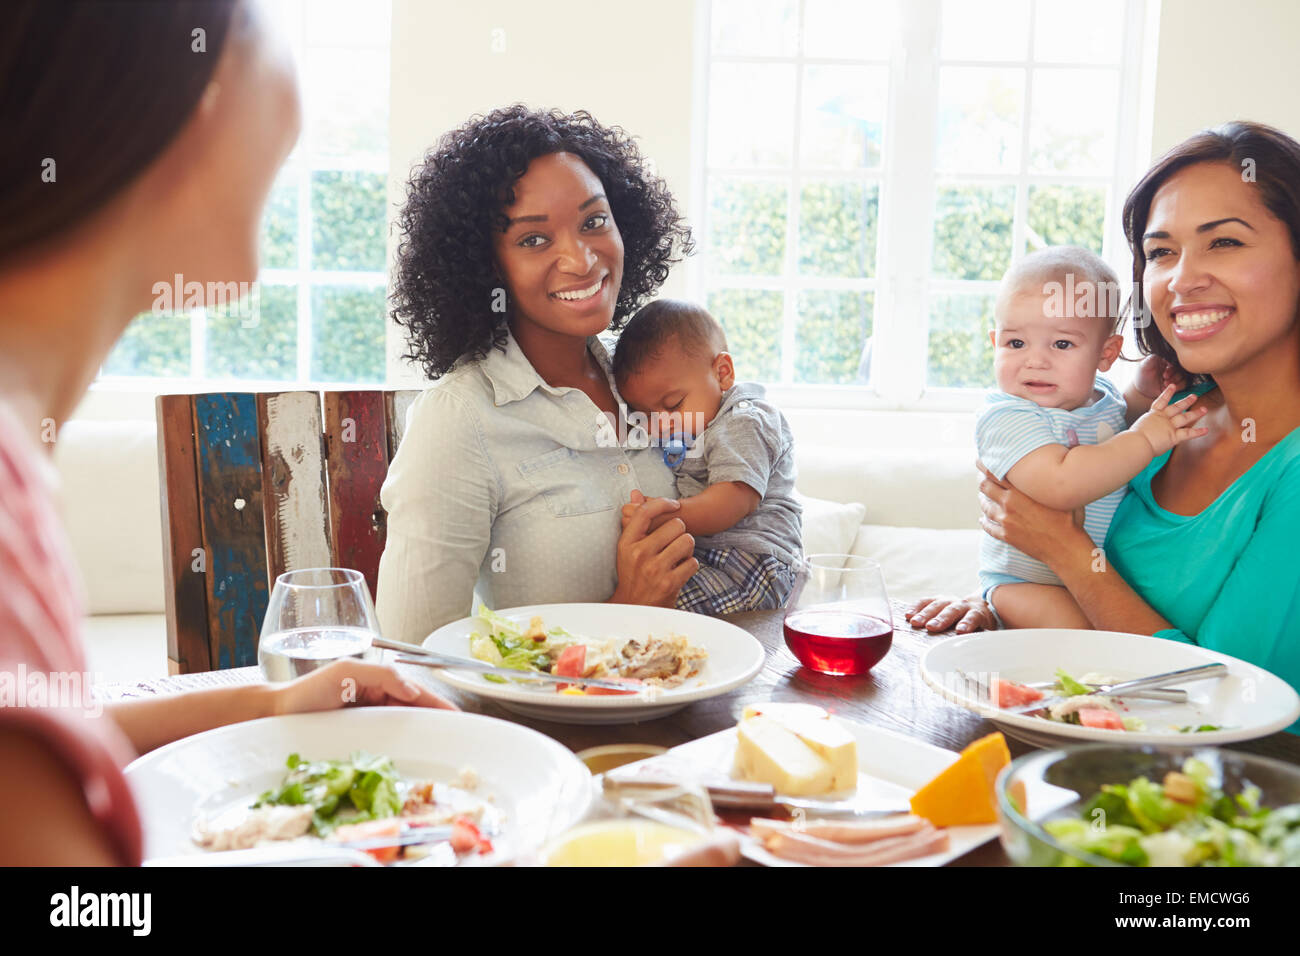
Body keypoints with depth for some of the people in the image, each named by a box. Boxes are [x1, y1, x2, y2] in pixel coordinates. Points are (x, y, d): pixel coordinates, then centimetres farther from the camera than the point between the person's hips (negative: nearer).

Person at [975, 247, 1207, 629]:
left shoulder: (1102, 395, 2)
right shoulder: (1005, 419, -23)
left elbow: (1121, 416, 29)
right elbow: (1059, 486, -39)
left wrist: (1147, 387, 6)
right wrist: (1144, 440, -31)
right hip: (1027, 580, -8)